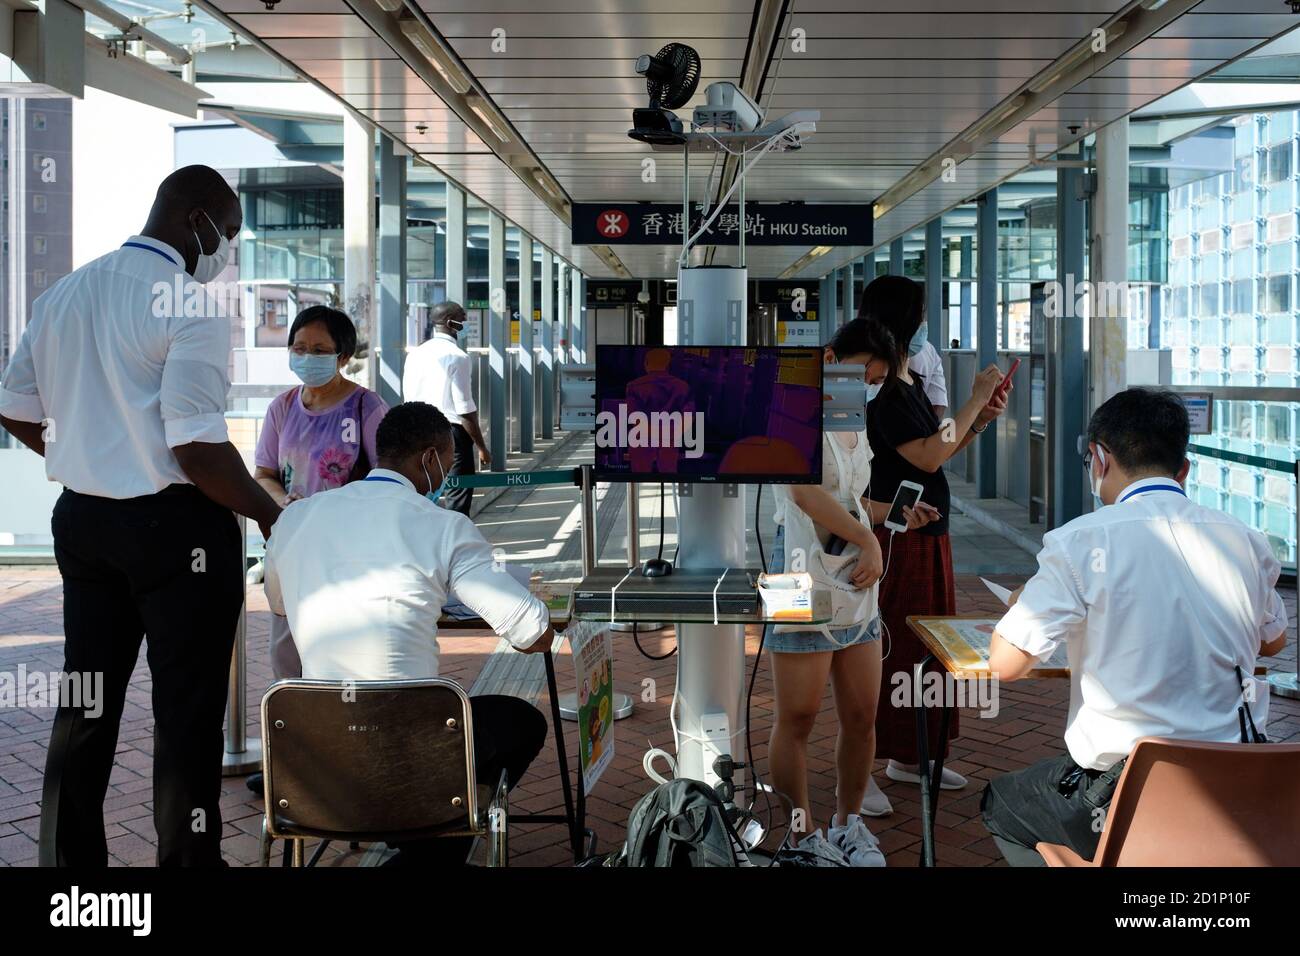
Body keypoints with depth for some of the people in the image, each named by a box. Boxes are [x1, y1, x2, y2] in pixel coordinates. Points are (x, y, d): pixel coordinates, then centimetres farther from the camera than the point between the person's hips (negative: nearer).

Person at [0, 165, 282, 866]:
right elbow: (197, 448, -22)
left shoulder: (64, 293, 9)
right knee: (187, 710, 5)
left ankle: (67, 856, 28)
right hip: (175, 524, -7)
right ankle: (187, 855, 14)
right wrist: (270, 515, -9)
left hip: (82, 519, 7)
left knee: (86, 704, 17)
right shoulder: (190, 304, -15)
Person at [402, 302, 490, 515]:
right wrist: (481, 447, -9)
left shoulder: (415, 355, 6)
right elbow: (465, 408, -15)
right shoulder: (457, 357, -13)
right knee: (457, 500, 1)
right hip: (452, 433, -6)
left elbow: (408, 399, 10)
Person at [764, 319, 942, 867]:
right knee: (797, 718, 0)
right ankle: (801, 836, 13)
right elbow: (805, 492, -23)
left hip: (856, 581, 8)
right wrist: (869, 541, -18)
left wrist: (895, 514, 9)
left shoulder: (855, 428, 17)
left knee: (861, 716, 10)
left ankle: (847, 822, 27)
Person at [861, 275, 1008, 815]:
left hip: (926, 534, 10)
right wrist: (974, 401, -14)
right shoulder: (880, 389, -17)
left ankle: (907, 757, 30)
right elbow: (926, 456, -22)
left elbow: (936, 451, 19)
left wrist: (979, 421, 6)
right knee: (883, 649, -5)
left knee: (923, 646, 17)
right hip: (894, 536, -10)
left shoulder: (909, 381, 13)